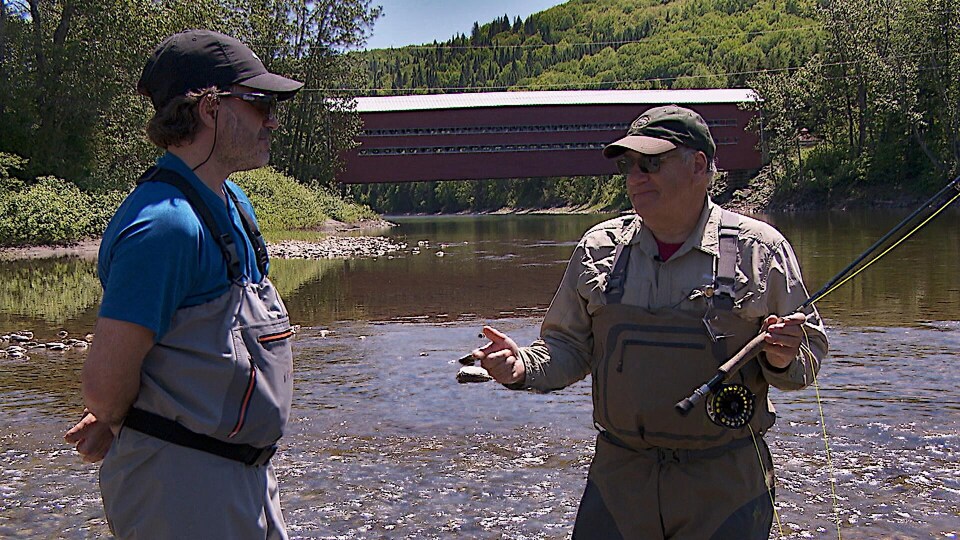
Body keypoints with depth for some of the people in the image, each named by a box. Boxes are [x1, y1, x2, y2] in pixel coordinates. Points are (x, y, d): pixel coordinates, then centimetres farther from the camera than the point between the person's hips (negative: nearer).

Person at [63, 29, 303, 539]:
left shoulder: (232, 203, 9)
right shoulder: (165, 225, -22)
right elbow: (103, 383, -21)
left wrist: (120, 423, 7)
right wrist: (122, 429, 0)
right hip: (181, 484, -9)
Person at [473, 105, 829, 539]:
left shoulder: (759, 250, -3)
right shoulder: (599, 248, 4)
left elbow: (811, 349, 3)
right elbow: (570, 347, 8)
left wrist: (783, 360, -19)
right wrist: (523, 367, -11)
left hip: (727, 483, -1)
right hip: (620, 478, 2)